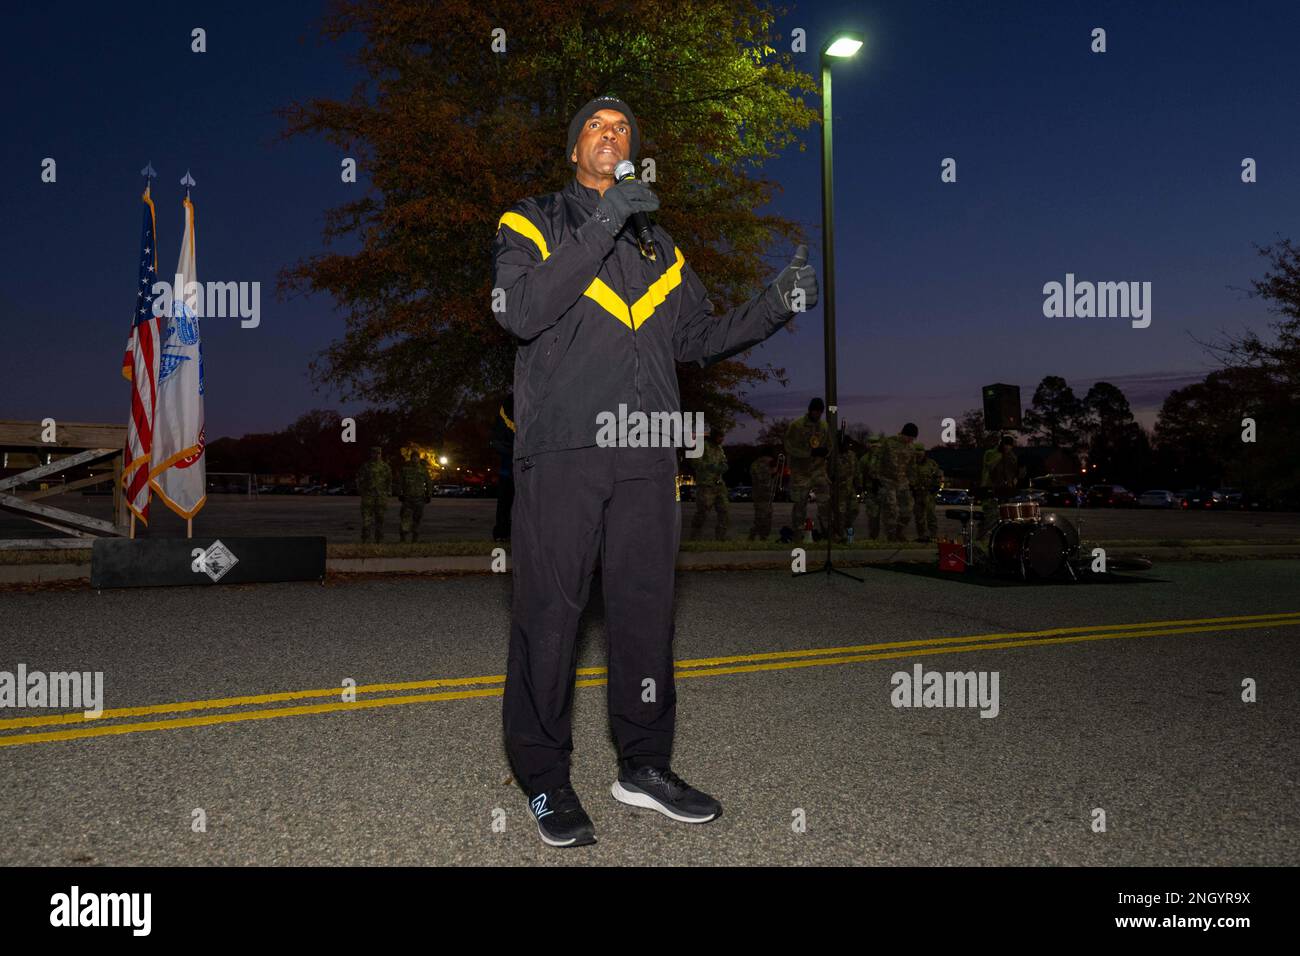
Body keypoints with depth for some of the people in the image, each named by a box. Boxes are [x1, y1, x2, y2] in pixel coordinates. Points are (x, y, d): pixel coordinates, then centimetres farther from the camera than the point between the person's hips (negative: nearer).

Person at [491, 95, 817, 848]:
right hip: (560, 448, -4)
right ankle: (546, 778, 13)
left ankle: (645, 765, 22)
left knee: (647, 610, 8)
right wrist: (601, 229, -13)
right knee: (549, 615, -2)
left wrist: (775, 306, 6)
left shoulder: (658, 244, 23)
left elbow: (698, 337, 20)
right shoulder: (532, 224, 10)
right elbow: (520, 311, -10)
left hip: (647, 455, 4)